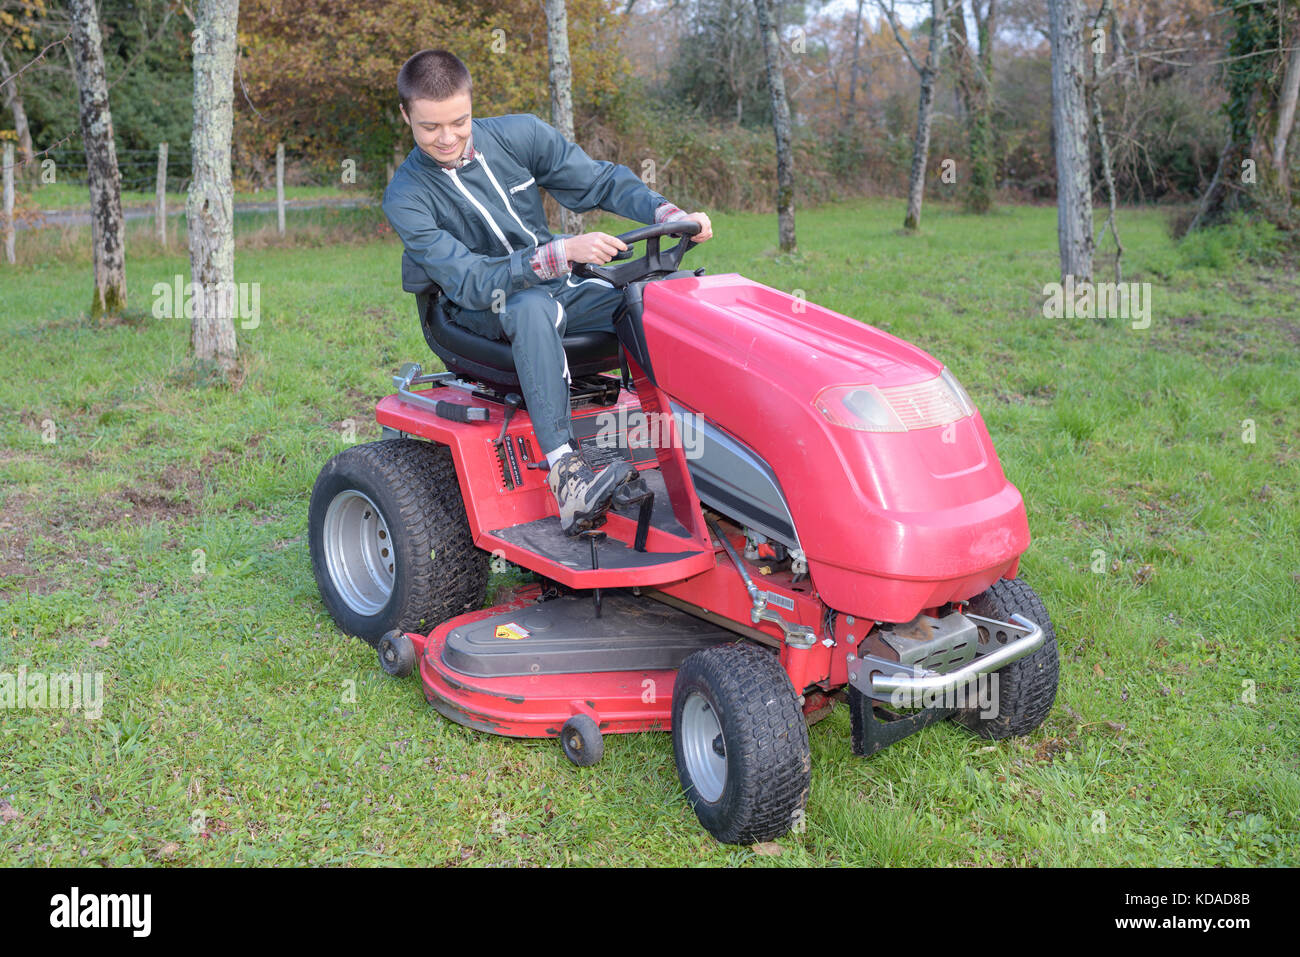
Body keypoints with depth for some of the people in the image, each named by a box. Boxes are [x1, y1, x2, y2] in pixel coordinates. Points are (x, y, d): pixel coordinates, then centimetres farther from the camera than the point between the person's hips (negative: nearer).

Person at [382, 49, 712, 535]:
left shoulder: (518, 135, -3)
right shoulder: (406, 198, -15)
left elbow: (600, 181, -1)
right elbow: (470, 283, -25)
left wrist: (671, 214, -19)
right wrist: (562, 253, -38)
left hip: (556, 288, 5)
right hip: (479, 314, -4)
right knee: (533, 306, -40)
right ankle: (567, 477, -48)